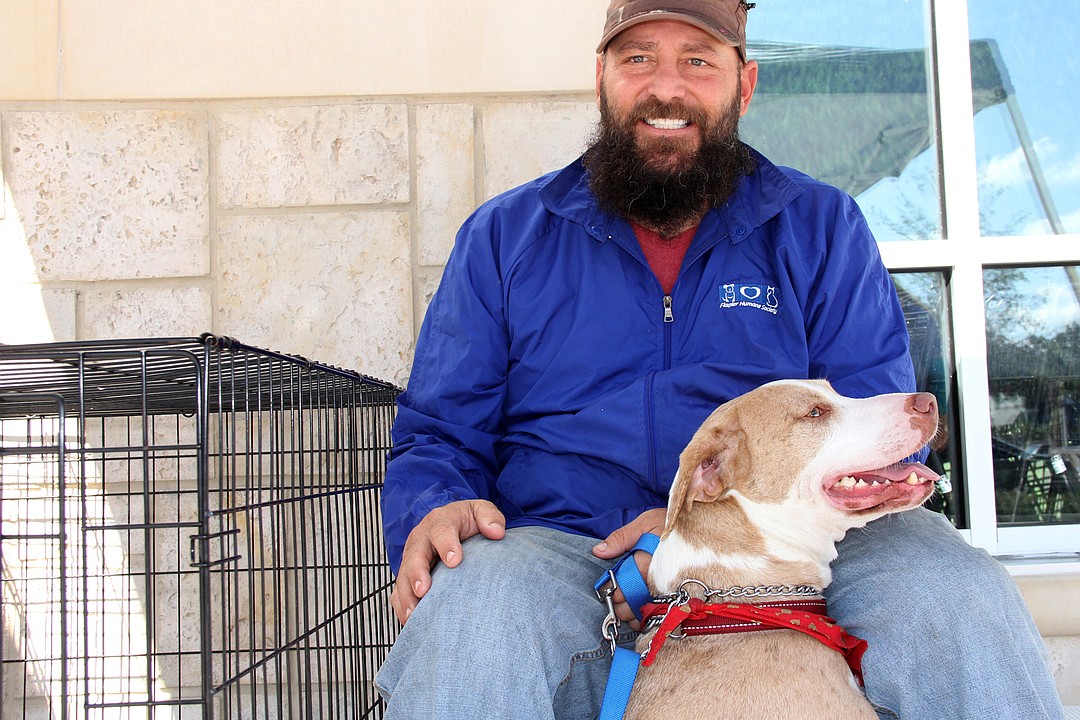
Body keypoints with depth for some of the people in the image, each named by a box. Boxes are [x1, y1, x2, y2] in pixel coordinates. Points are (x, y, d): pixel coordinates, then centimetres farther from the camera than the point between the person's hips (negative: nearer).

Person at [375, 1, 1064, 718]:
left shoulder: (822, 228, 12)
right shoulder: (504, 236, 13)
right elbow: (440, 432, 13)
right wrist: (435, 512, -13)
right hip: (570, 550, -1)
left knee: (958, 597, -28)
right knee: (465, 613, -35)